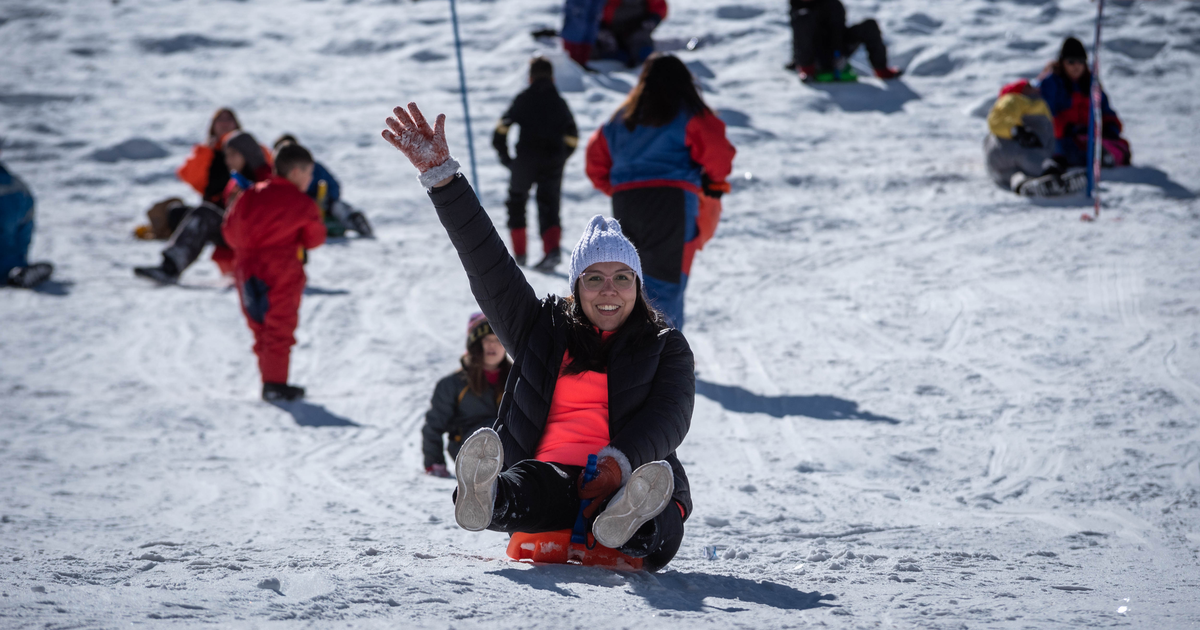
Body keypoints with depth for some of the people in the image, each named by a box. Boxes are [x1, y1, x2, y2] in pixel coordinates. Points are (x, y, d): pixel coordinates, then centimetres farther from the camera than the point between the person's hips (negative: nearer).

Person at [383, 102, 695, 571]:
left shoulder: (665, 348, 18)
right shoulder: (543, 332, 23)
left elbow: (668, 418, 0)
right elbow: (486, 261, 18)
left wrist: (619, 462, -23)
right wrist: (439, 173, 12)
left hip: (625, 479, -1)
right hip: (548, 477, 1)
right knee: (527, 484, -38)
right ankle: (485, 501, -70)